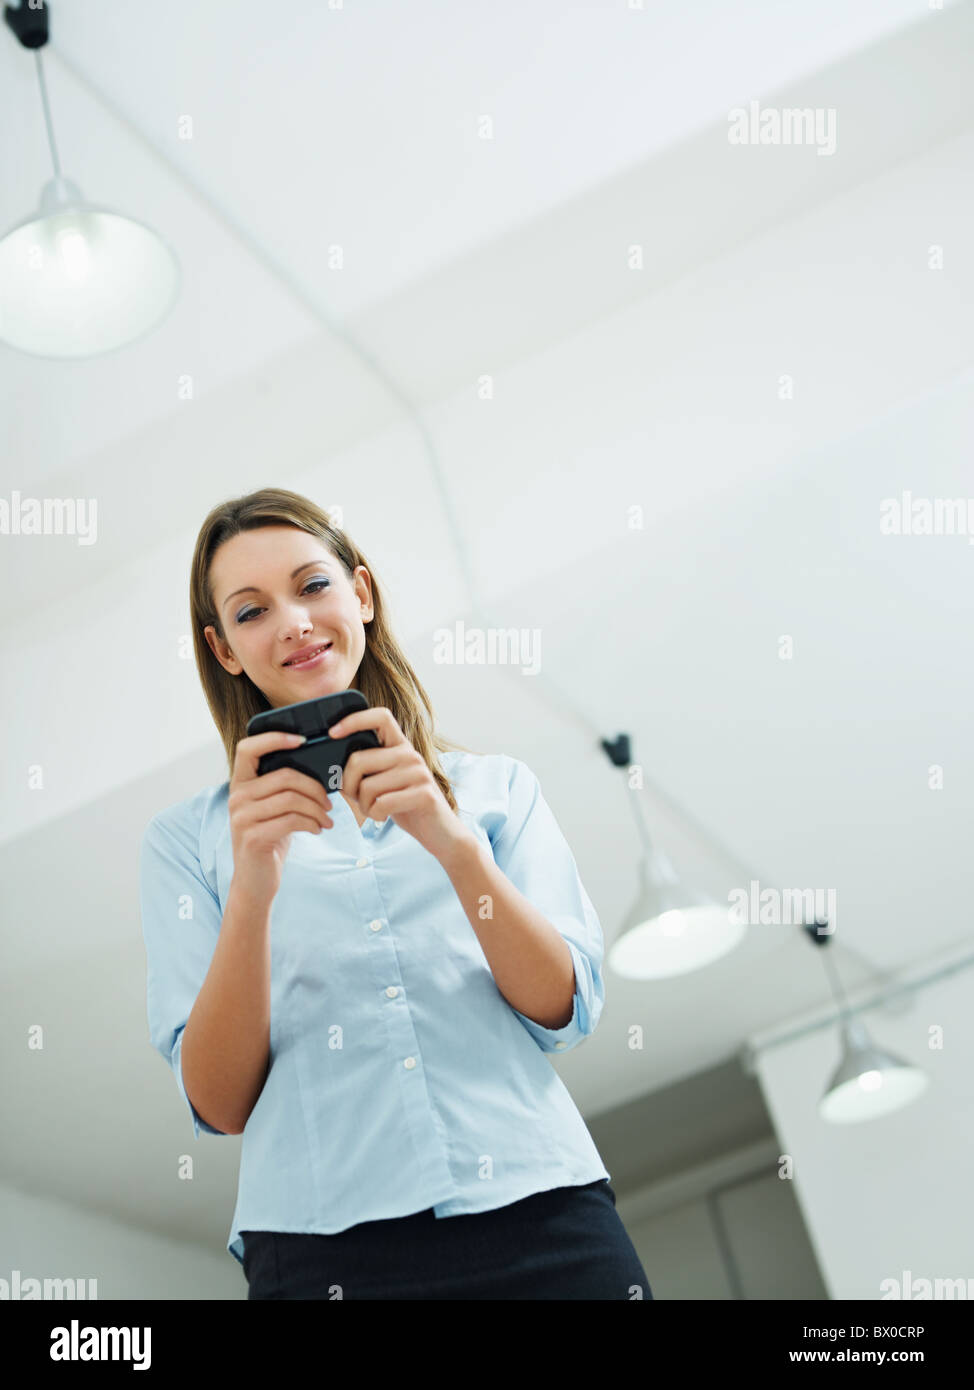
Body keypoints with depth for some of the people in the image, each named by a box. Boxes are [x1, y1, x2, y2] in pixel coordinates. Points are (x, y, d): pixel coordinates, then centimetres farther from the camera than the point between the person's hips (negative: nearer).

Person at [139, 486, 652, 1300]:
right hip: (325, 1247, -1)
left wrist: (452, 840, -16)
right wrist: (252, 886, -15)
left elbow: (564, 1010, -2)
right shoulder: (187, 839, 6)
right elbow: (219, 1105, -1)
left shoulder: (497, 789, 8)